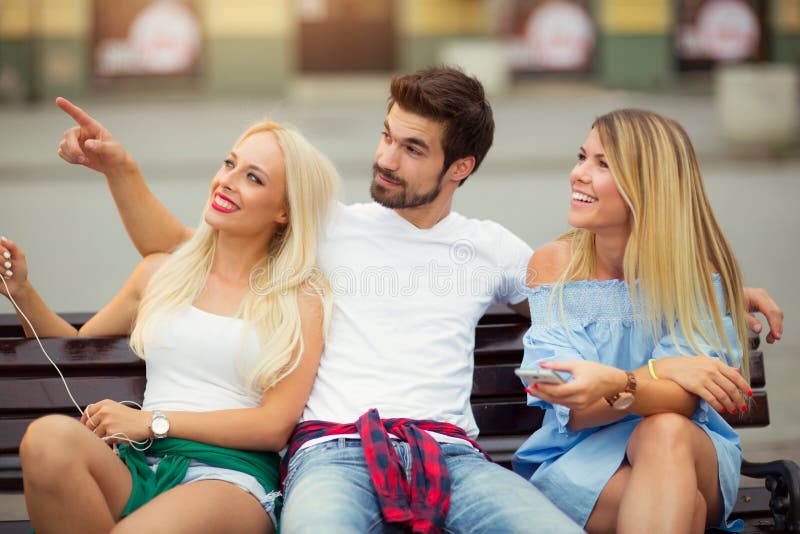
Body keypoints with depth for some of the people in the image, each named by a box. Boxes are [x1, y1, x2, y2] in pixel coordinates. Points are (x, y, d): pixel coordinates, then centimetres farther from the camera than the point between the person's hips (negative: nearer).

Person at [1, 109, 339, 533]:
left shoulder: (302, 300, 7)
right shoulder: (161, 273, 19)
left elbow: (275, 425, -2)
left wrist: (152, 421, -6)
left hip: (231, 473, -5)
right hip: (138, 468, 5)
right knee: (50, 436, -32)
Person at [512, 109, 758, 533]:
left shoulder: (698, 272, -4)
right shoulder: (552, 266, -2)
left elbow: (683, 400, -16)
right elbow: (574, 412, -8)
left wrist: (614, 385, -37)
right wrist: (660, 372, -23)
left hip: (685, 452, 2)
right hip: (577, 460, -1)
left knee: (664, 432, -36)